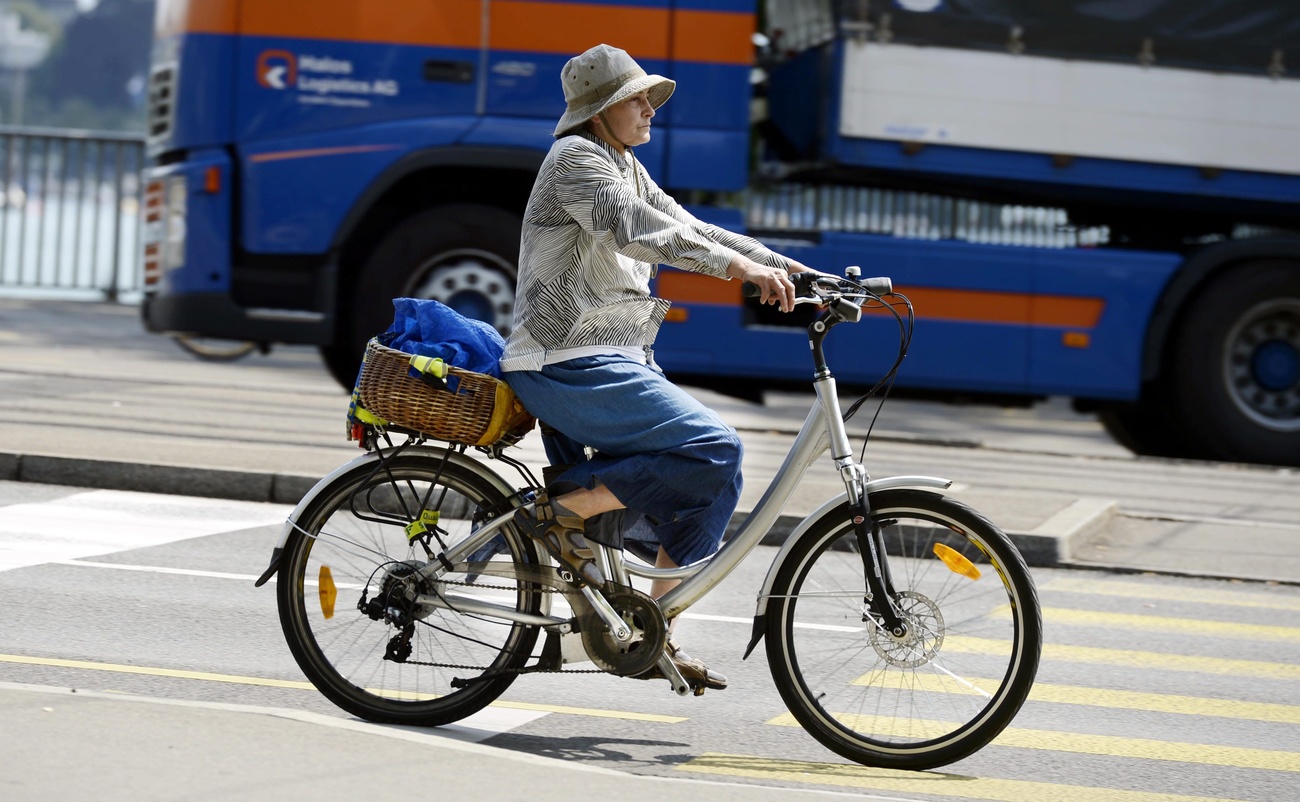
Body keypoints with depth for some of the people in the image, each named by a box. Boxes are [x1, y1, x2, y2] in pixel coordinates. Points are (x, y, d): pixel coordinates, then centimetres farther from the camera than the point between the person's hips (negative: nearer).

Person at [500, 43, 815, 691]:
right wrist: (738, 265, -34)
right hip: (572, 365, -10)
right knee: (714, 451, -20)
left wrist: (785, 266, 3)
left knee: (714, 486, 6)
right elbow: (635, 227, -25)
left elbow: (687, 230, 15)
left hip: (612, 362, 10)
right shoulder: (576, 158, -10)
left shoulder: (627, 168, 19)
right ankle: (559, 509, -14)